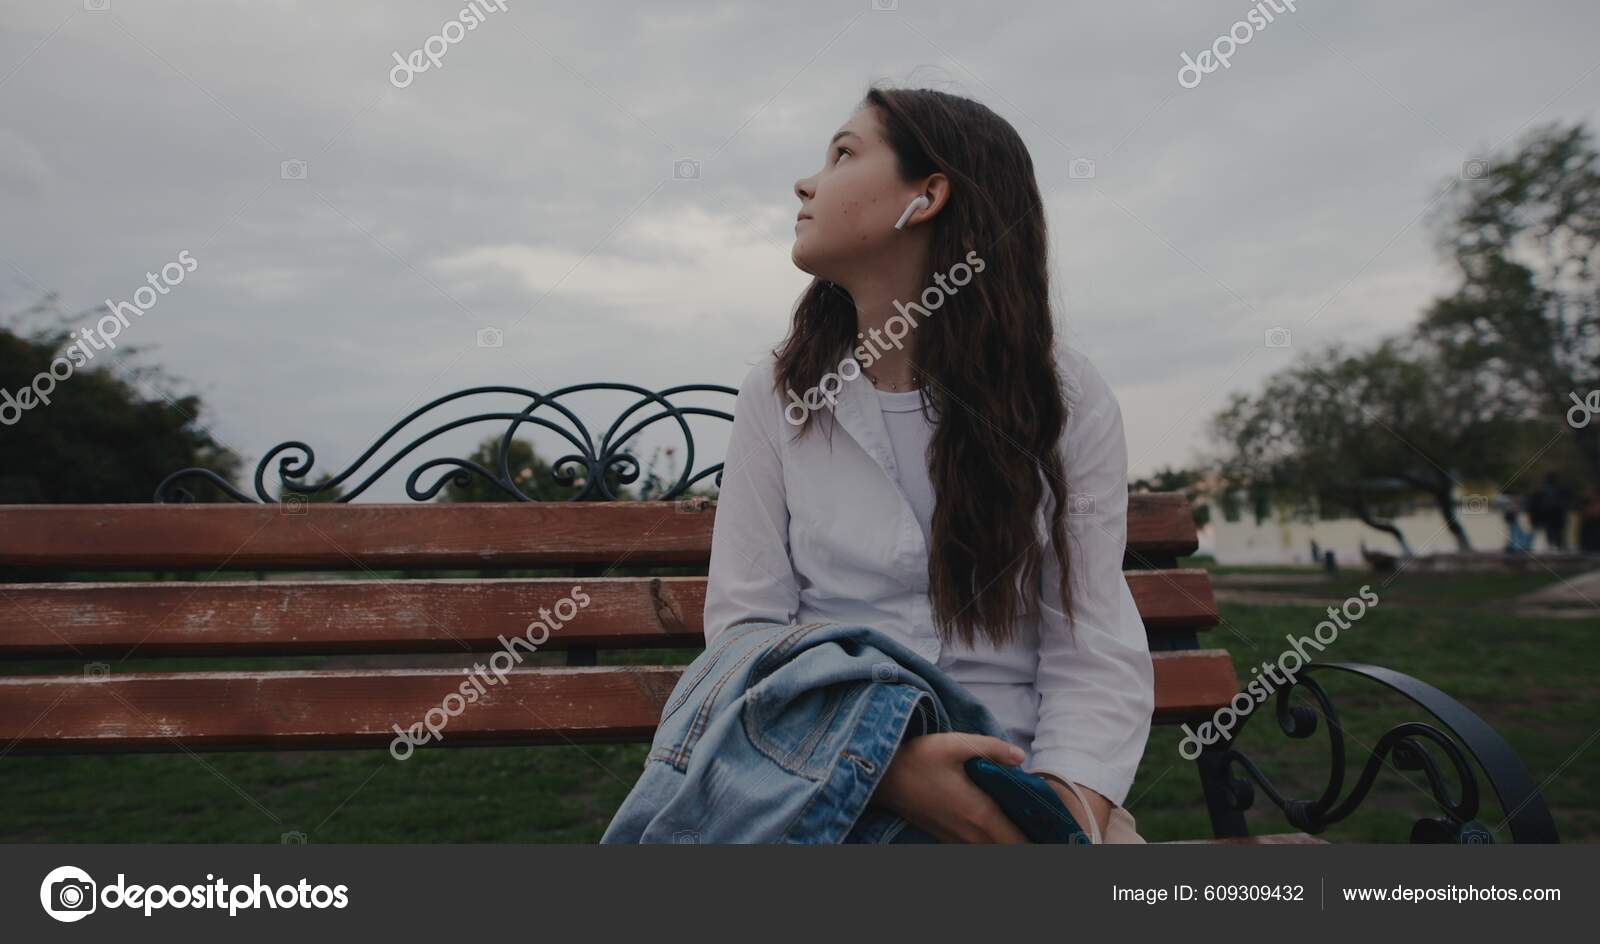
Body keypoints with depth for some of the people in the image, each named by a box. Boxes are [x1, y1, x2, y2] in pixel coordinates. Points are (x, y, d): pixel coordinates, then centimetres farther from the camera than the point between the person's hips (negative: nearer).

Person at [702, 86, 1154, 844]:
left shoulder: (1066, 396, 2)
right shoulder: (780, 391, 5)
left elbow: (1095, 650, -2)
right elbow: (744, 619, -2)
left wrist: (1068, 811, -21)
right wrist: (883, 766, -19)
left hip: (1015, 780, 1)